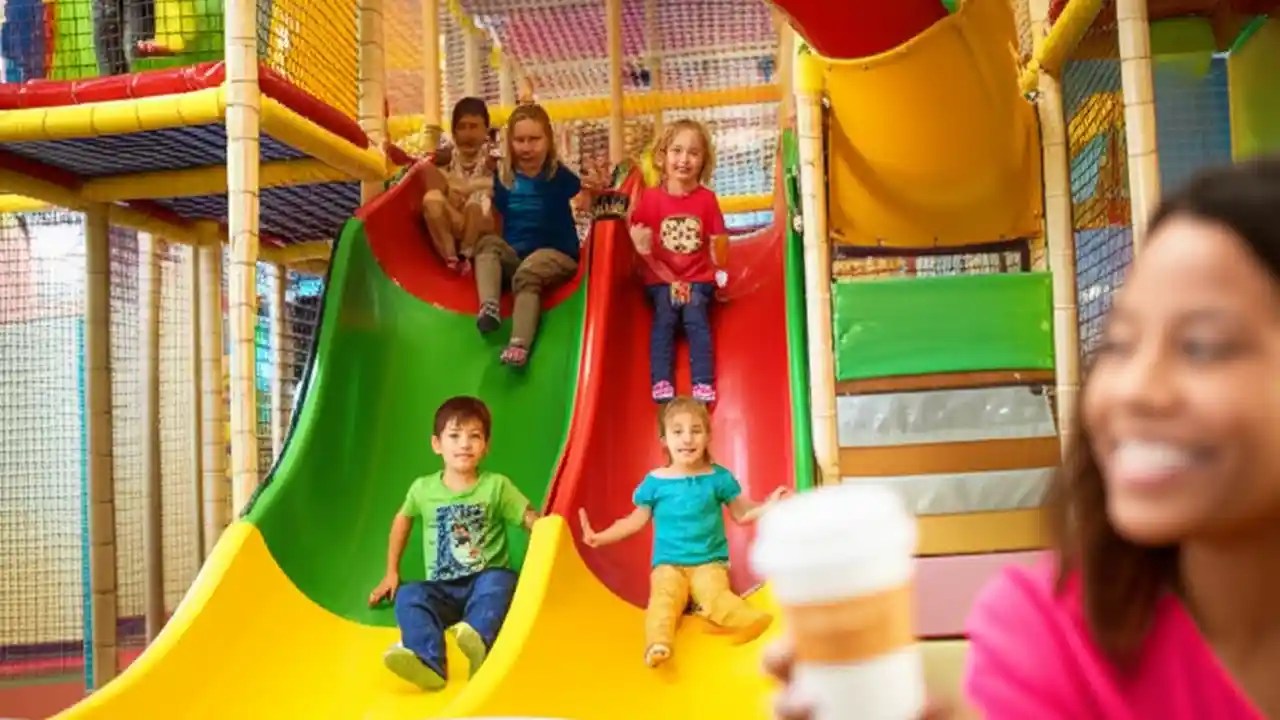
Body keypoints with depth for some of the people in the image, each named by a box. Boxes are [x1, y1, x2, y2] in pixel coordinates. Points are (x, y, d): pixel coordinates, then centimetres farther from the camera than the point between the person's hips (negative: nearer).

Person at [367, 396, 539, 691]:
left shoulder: (497, 486, -2)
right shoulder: (423, 488, 5)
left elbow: (531, 519, -4)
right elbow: (402, 520, 22)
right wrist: (391, 573, 23)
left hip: (485, 583, -2)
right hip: (443, 590, 2)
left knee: (500, 581, -35)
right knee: (409, 595, -28)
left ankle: (478, 639, -63)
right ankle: (427, 662, -54)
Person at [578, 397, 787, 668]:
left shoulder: (718, 477, 4)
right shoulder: (655, 481, 4)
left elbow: (741, 514, 11)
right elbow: (636, 521, 14)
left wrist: (767, 506, -6)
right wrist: (600, 537, 6)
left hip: (709, 562, 1)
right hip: (668, 564, 0)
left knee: (715, 594, -32)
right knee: (664, 598, -31)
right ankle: (657, 645, -55)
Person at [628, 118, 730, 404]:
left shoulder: (707, 199, 1)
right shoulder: (650, 198, 0)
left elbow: (718, 241, 3)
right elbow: (640, 241, 4)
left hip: (698, 278, 0)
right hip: (661, 278, 0)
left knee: (695, 317, -21)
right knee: (664, 317, -20)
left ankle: (703, 384, -27)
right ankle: (661, 382, -27)